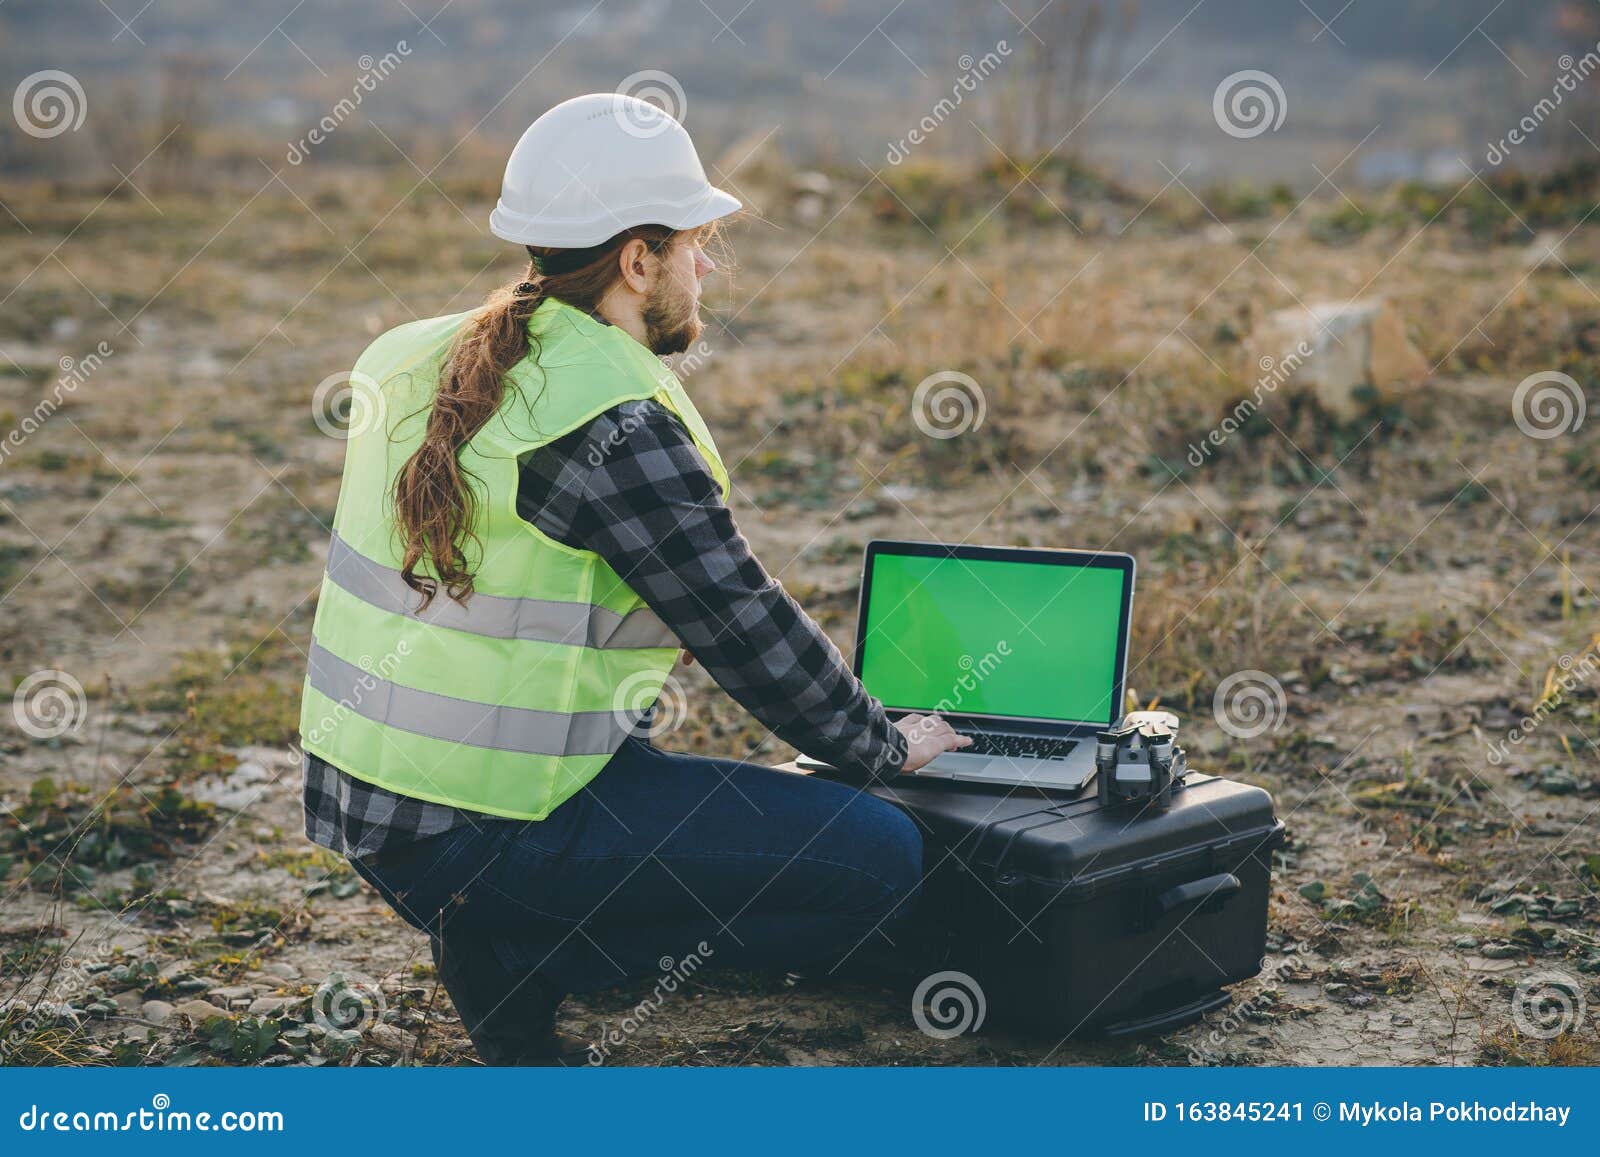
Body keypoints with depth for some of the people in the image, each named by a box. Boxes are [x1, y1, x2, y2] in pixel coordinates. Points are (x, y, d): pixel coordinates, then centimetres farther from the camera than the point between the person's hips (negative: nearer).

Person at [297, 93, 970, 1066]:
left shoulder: (423, 363, 8)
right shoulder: (614, 425, -18)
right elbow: (747, 629, -12)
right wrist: (885, 747, 4)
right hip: (489, 831, -9)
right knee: (885, 859, -7)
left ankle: (508, 935, 10)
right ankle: (522, 960, -6)